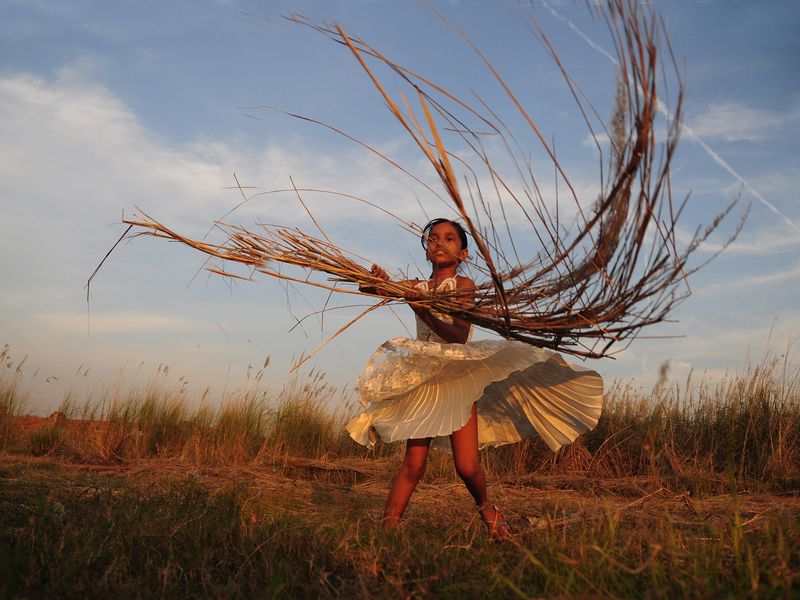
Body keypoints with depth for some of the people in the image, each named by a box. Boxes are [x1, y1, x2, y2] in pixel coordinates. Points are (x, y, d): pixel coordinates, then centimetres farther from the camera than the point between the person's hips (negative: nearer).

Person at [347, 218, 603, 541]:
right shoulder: (414, 287, 7)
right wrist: (375, 283, -29)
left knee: (467, 467, -7)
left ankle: (486, 509, 24)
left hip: (458, 382, -3)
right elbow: (368, 289, -5)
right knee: (413, 465, -2)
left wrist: (424, 312, -34)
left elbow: (458, 336, -20)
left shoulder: (464, 285, -6)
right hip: (421, 382, 3)